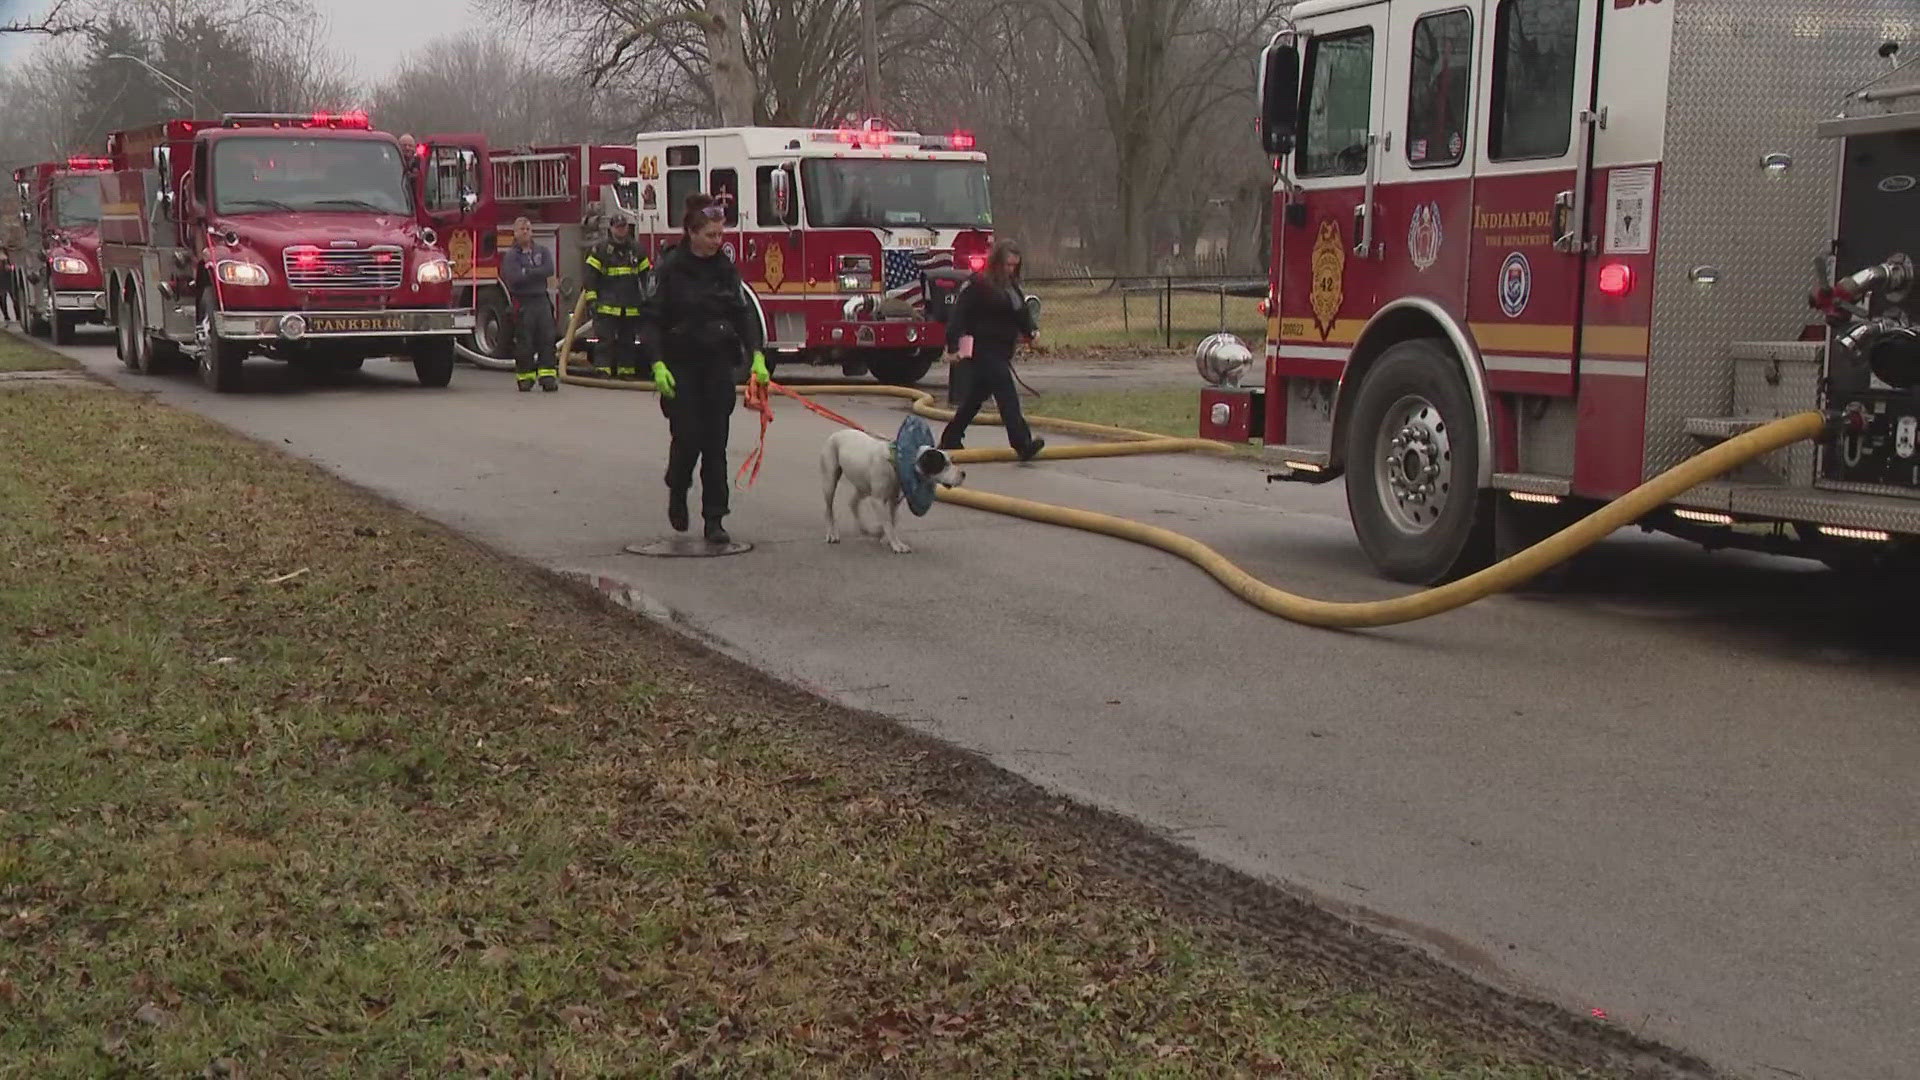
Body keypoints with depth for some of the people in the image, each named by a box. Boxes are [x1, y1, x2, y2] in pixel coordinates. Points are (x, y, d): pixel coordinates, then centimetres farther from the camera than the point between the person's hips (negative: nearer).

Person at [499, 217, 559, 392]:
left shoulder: (542, 252, 12)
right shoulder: (510, 256, 1)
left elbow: (549, 270, -5)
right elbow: (515, 279, -14)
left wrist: (528, 273, -9)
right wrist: (537, 274, -7)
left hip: (541, 300, 3)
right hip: (523, 303, -3)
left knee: (546, 339, -4)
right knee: (524, 342, -1)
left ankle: (548, 376, -6)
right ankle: (525, 376, 8)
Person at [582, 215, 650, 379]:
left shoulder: (637, 250, 9)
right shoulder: (600, 249, -1)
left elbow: (646, 276, 14)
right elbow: (590, 275, -4)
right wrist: (591, 299, -10)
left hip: (631, 308, 4)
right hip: (607, 307, -4)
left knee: (628, 341, 9)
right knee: (605, 339, -8)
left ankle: (626, 371, 16)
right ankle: (602, 370, -10)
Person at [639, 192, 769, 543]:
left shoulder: (725, 267, 6)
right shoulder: (670, 268, -7)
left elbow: (742, 313, 9)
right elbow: (651, 319, -9)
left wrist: (756, 355, -3)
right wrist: (658, 364, -20)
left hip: (719, 364, 4)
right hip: (682, 365, -3)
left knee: (715, 442, 0)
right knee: (688, 437, -6)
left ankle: (714, 520, 4)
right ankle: (677, 491, 25)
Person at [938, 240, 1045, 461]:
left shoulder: (1012, 286, 16)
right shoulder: (978, 284, -11)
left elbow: (1022, 313, 19)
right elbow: (959, 315, -14)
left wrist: (1031, 330, -2)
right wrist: (953, 347, -20)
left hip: (1001, 352, 9)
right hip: (983, 351, -9)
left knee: (975, 397, 16)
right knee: (1007, 395, -18)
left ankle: (950, 441, 27)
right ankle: (1022, 444, -26)